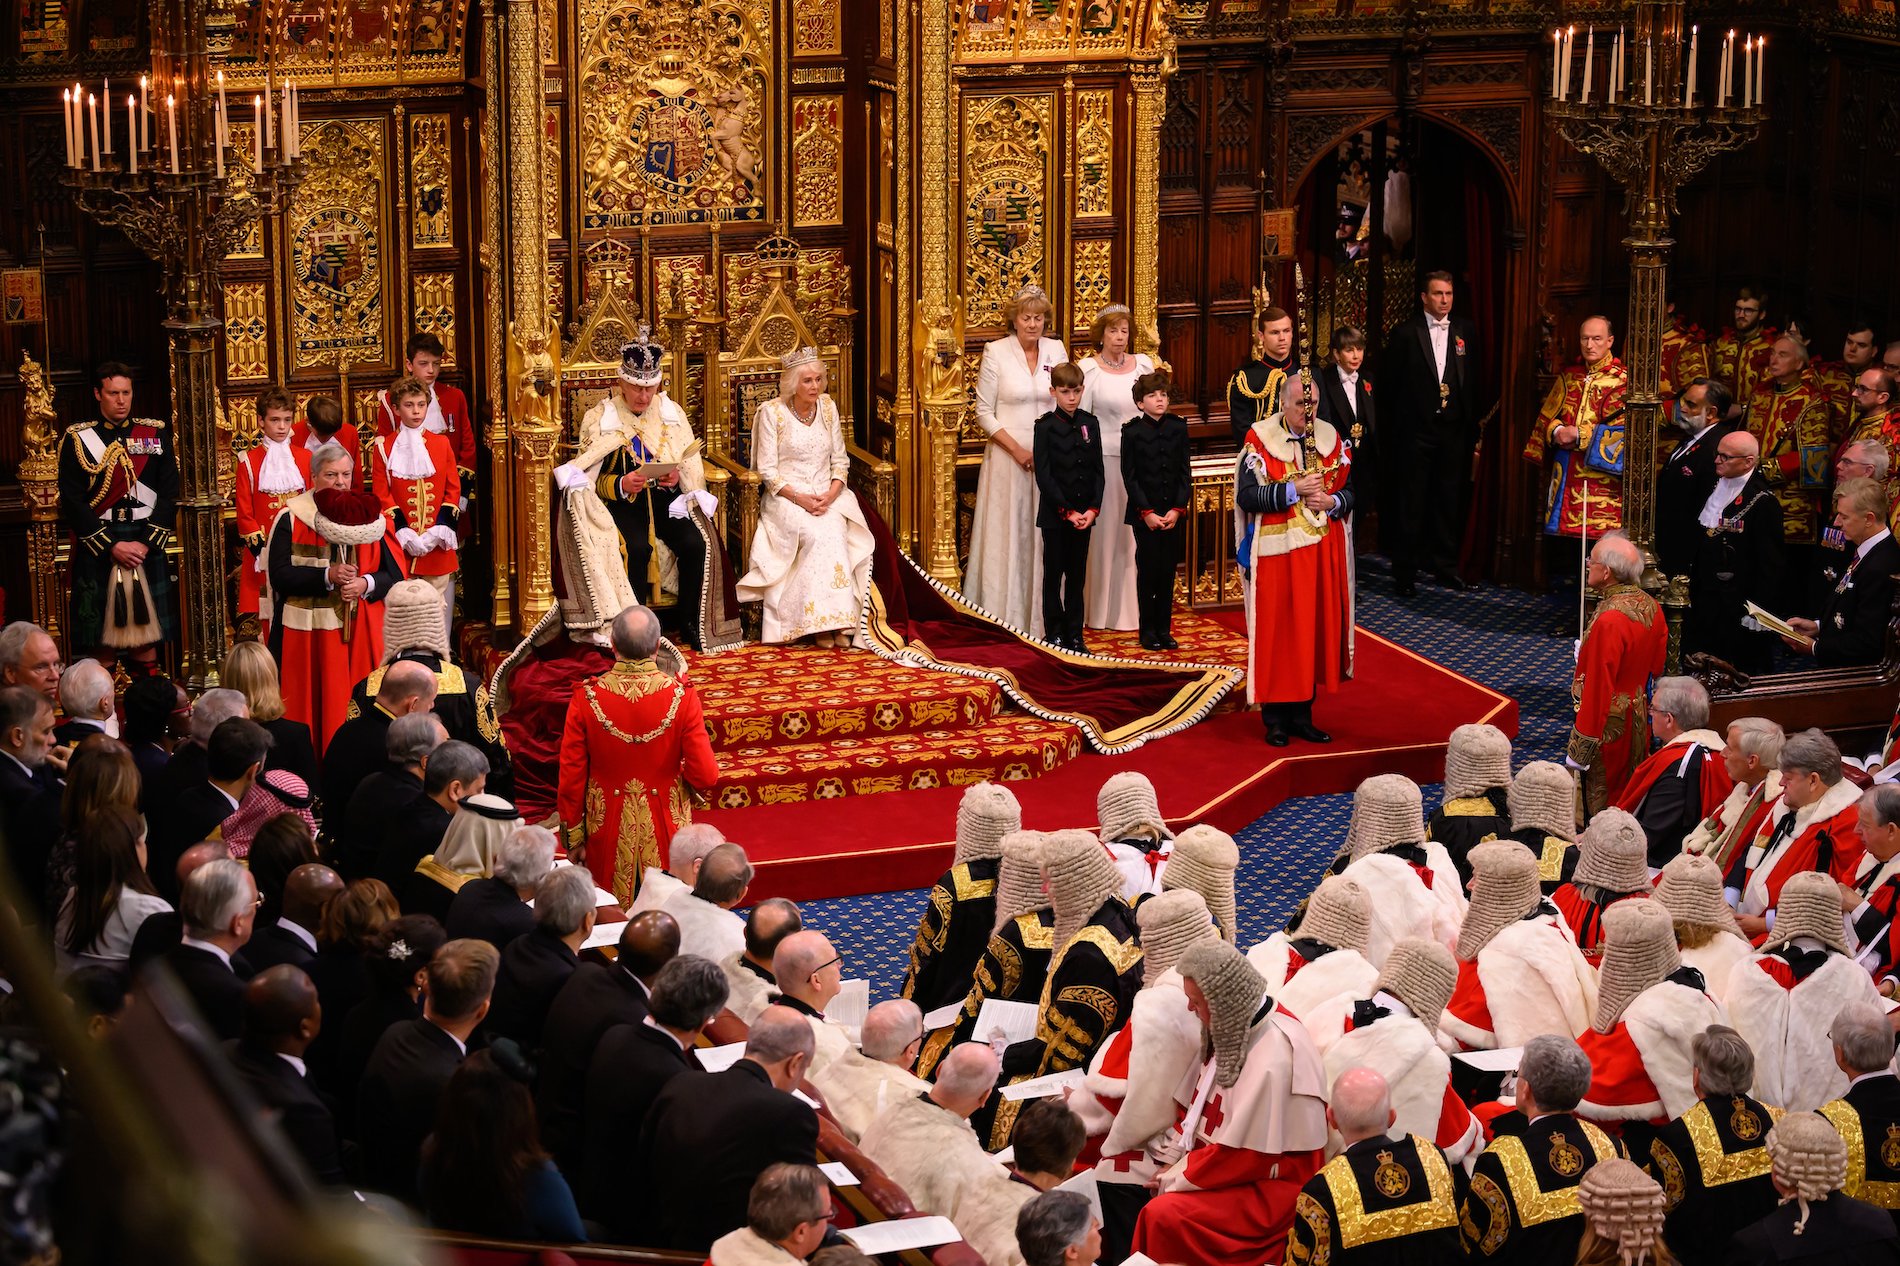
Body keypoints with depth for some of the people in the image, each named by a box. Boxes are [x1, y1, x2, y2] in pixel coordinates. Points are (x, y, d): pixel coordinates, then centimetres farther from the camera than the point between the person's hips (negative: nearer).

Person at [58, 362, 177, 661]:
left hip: (148, 546, 2)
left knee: (147, 638, 2)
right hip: (96, 548, -2)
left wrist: (146, 543, -8)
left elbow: (169, 494, 4)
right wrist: (112, 546, -12)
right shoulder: (76, 438, 2)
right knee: (102, 642, -1)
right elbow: (71, 501, -4)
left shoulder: (155, 434, 8)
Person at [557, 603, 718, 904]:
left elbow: (571, 778, -7)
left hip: (608, 834, 0)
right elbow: (706, 776, -13)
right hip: (664, 832, 0)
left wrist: (574, 838, 4)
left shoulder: (587, 698, -13)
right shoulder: (682, 696, -15)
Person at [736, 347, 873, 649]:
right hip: (786, 497, -3)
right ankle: (828, 621, -28)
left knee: (835, 532, -29)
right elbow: (767, 470, -6)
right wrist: (798, 498, -19)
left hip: (828, 495, 3)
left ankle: (832, 622, -27)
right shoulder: (772, 412, -5)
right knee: (820, 535, -31)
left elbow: (840, 460, 10)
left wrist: (831, 494, -9)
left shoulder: (828, 407, 8)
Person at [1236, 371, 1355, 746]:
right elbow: (1247, 495, -13)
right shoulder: (1260, 440, -6)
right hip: (1277, 552, -4)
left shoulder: (1330, 438, 7)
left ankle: (1302, 715, 17)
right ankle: (1275, 719, 8)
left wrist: (1330, 502, -12)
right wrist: (1294, 490, -20)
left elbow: (1349, 490, 9)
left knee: (1315, 630, 7)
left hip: (1322, 552, 4)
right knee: (1276, 633, 0)